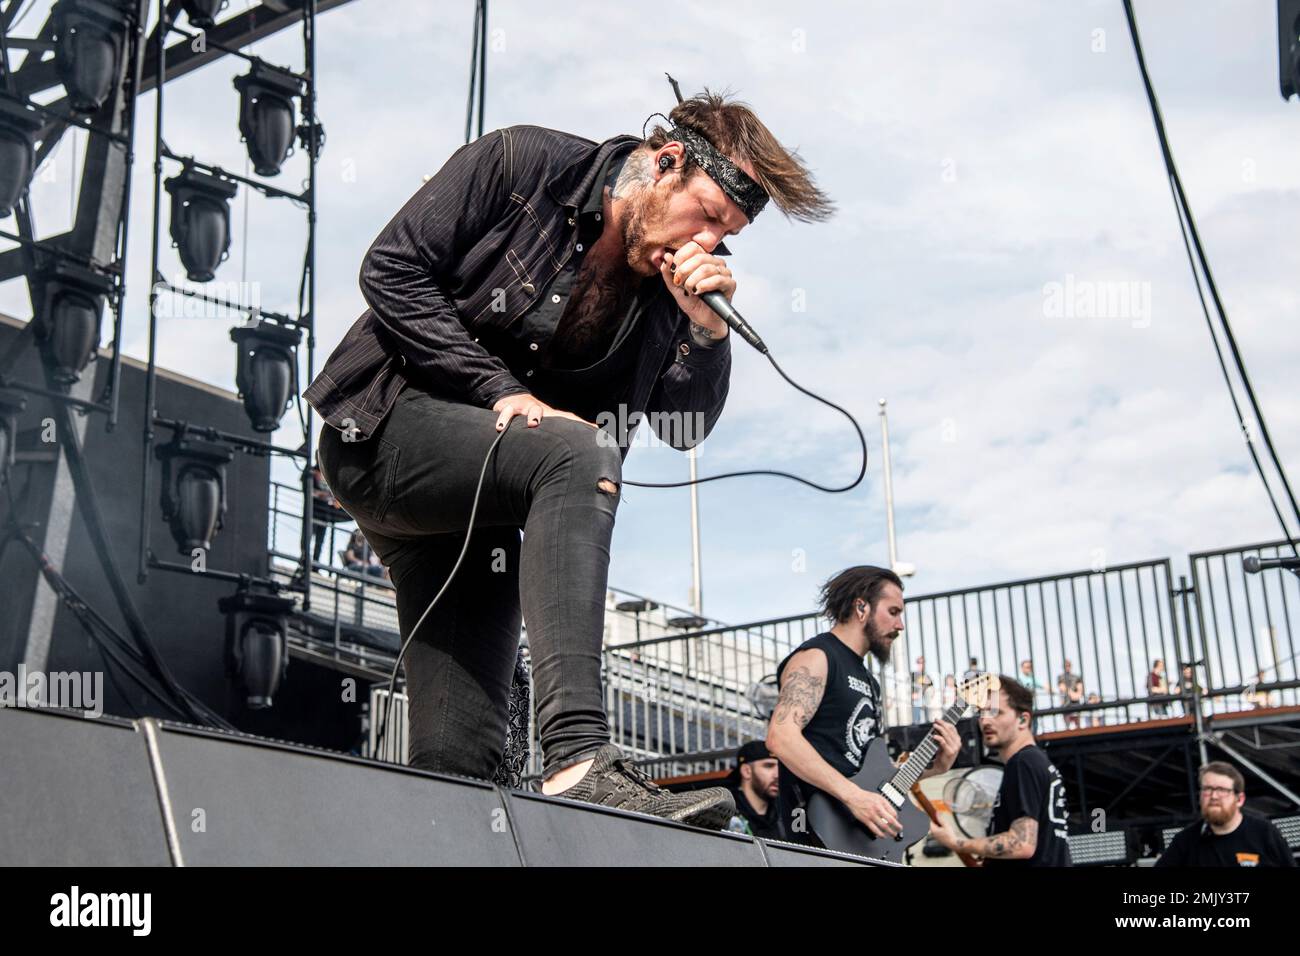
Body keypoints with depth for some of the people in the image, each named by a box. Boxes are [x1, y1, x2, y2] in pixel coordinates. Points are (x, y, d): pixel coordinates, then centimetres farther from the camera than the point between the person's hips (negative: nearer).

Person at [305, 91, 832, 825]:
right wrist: (503, 392, -19)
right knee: (579, 452, -35)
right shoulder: (522, 164, -9)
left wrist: (707, 326, -17)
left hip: (478, 497, 7)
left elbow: (685, 427, 1)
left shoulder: (678, 278, 4)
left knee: (460, 753, -3)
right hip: (385, 429, -6)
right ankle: (579, 757, -45)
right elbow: (392, 270, -13)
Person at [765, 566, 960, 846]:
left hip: (866, 833, 9)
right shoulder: (816, 657, -5)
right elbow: (781, 736, -21)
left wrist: (934, 767, 11)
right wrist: (853, 795, -27)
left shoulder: (867, 678, 24)